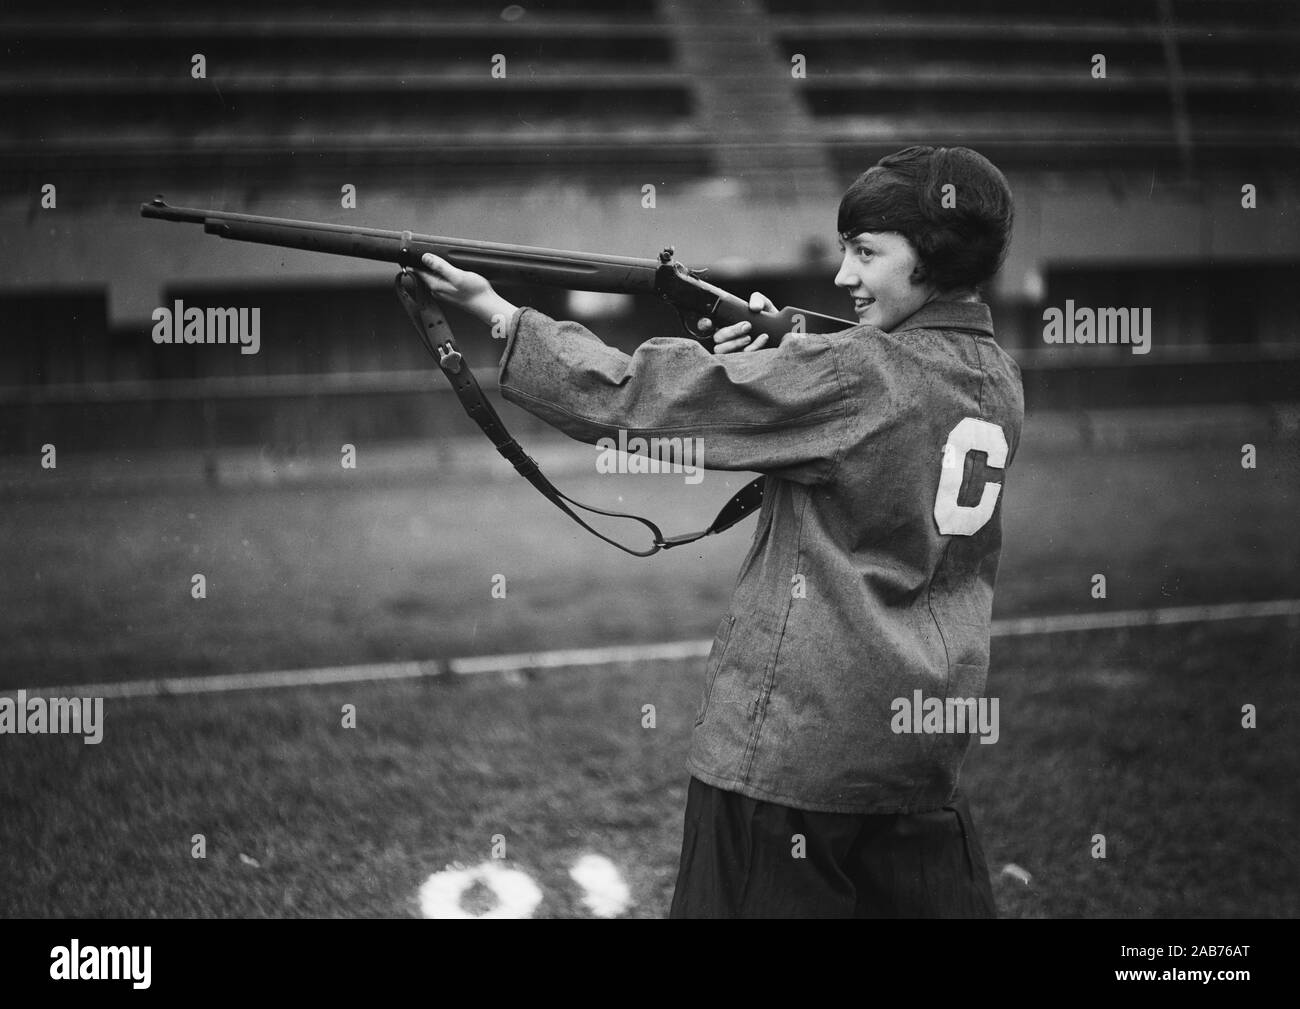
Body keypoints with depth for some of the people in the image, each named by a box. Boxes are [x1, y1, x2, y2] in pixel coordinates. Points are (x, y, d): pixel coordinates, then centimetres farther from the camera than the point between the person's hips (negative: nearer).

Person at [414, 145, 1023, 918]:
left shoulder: (857, 376, -15)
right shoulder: (998, 381, 7)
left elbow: (642, 395, -14)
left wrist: (492, 308, -8)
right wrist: (774, 359, 5)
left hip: (798, 743, -8)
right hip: (929, 734, 8)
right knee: (938, 901, 16)